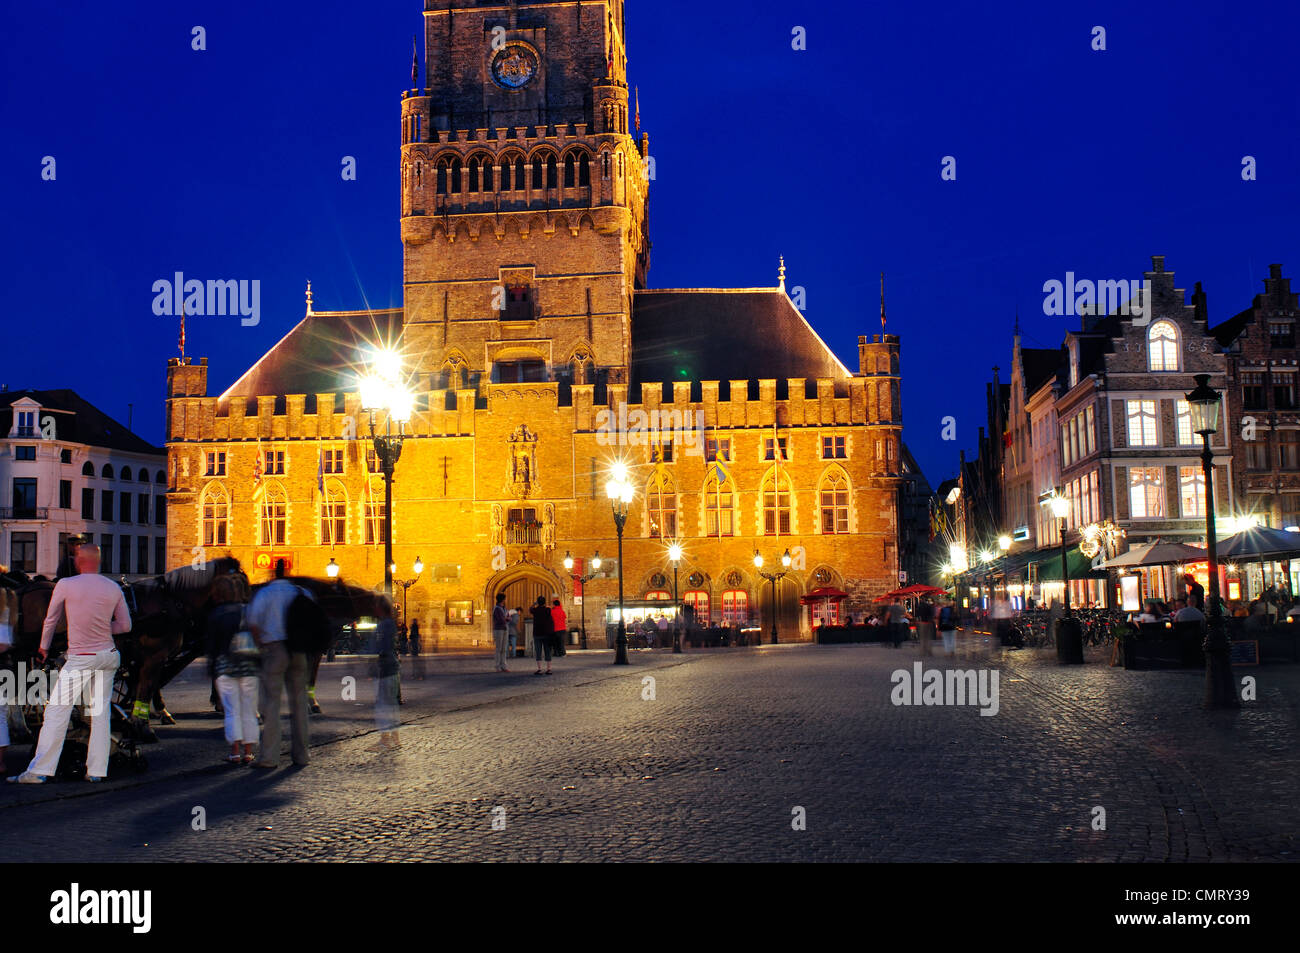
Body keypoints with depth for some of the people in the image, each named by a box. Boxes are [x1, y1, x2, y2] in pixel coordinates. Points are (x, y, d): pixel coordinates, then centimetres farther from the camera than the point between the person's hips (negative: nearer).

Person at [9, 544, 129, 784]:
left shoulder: (65, 585, -7)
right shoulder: (113, 588, 2)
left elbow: (51, 619, 6)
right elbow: (125, 625, 7)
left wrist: (43, 648, 21)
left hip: (80, 659, -4)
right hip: (108, 655, 4)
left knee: (57, 712, -1)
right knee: (101, 711, 9)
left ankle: (39, 771, -1)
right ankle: (97, 770, 9)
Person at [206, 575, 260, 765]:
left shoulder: (214, 616, -3)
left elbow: (212, 645, -2)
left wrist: (211, 670, 4)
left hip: (226, 668, -2)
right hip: (250, 666, 2)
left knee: (231, 710, 2)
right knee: (249, 710, 7)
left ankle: (235, 752, -3)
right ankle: (248, 752, 6)